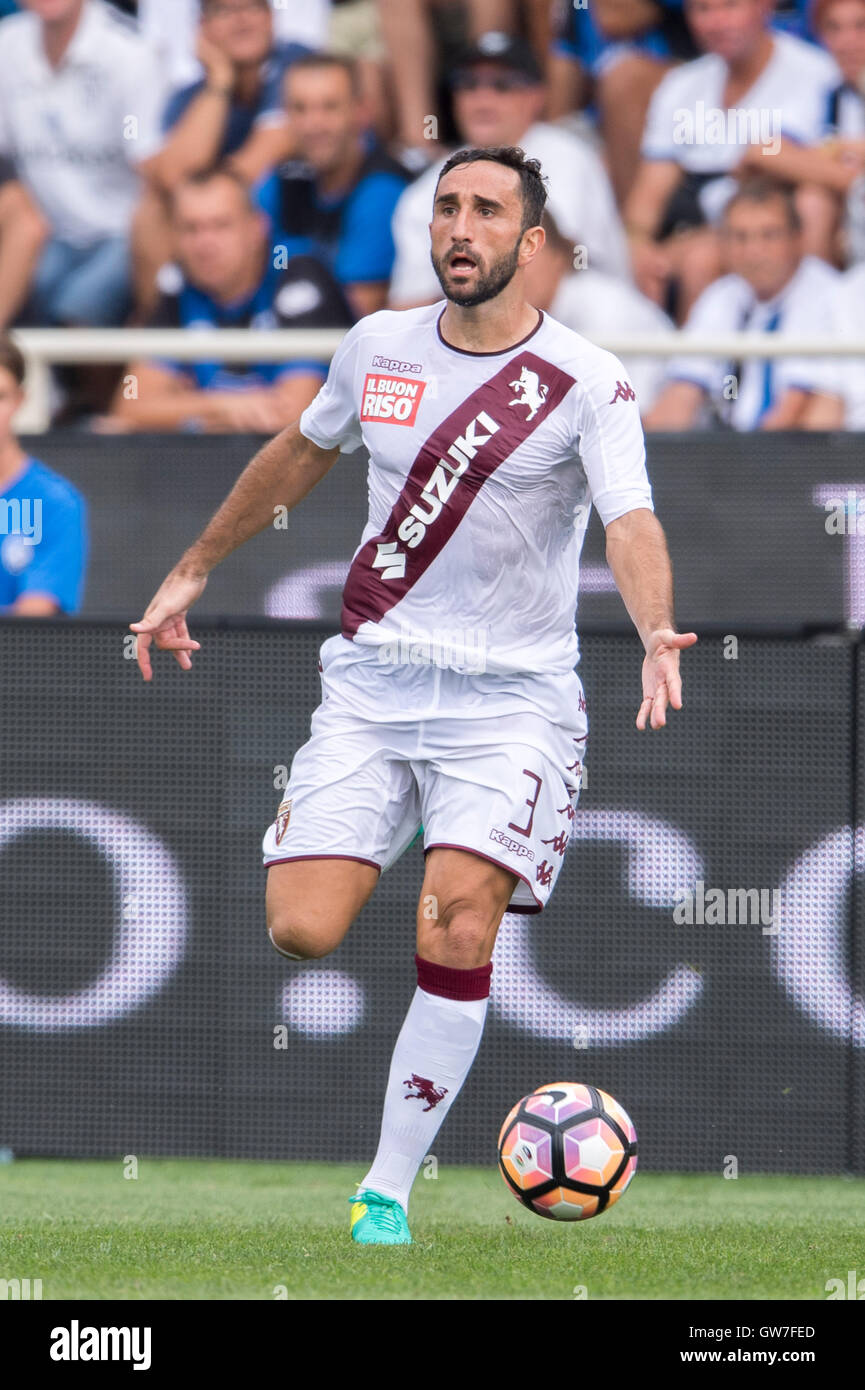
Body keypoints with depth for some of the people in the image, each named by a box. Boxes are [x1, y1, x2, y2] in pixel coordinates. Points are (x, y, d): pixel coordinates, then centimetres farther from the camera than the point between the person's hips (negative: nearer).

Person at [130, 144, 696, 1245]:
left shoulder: (585, 382, -7)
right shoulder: (378, 348, 5)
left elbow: (631, 523, -21)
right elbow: (301, 453, 23)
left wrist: (655, 633, -41)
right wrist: (193, 570, 29)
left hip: (512, 694, -3)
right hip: (371, 680, 3)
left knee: (457, 933, -19)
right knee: (300, 933, -12)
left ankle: (388, 1189, -5)